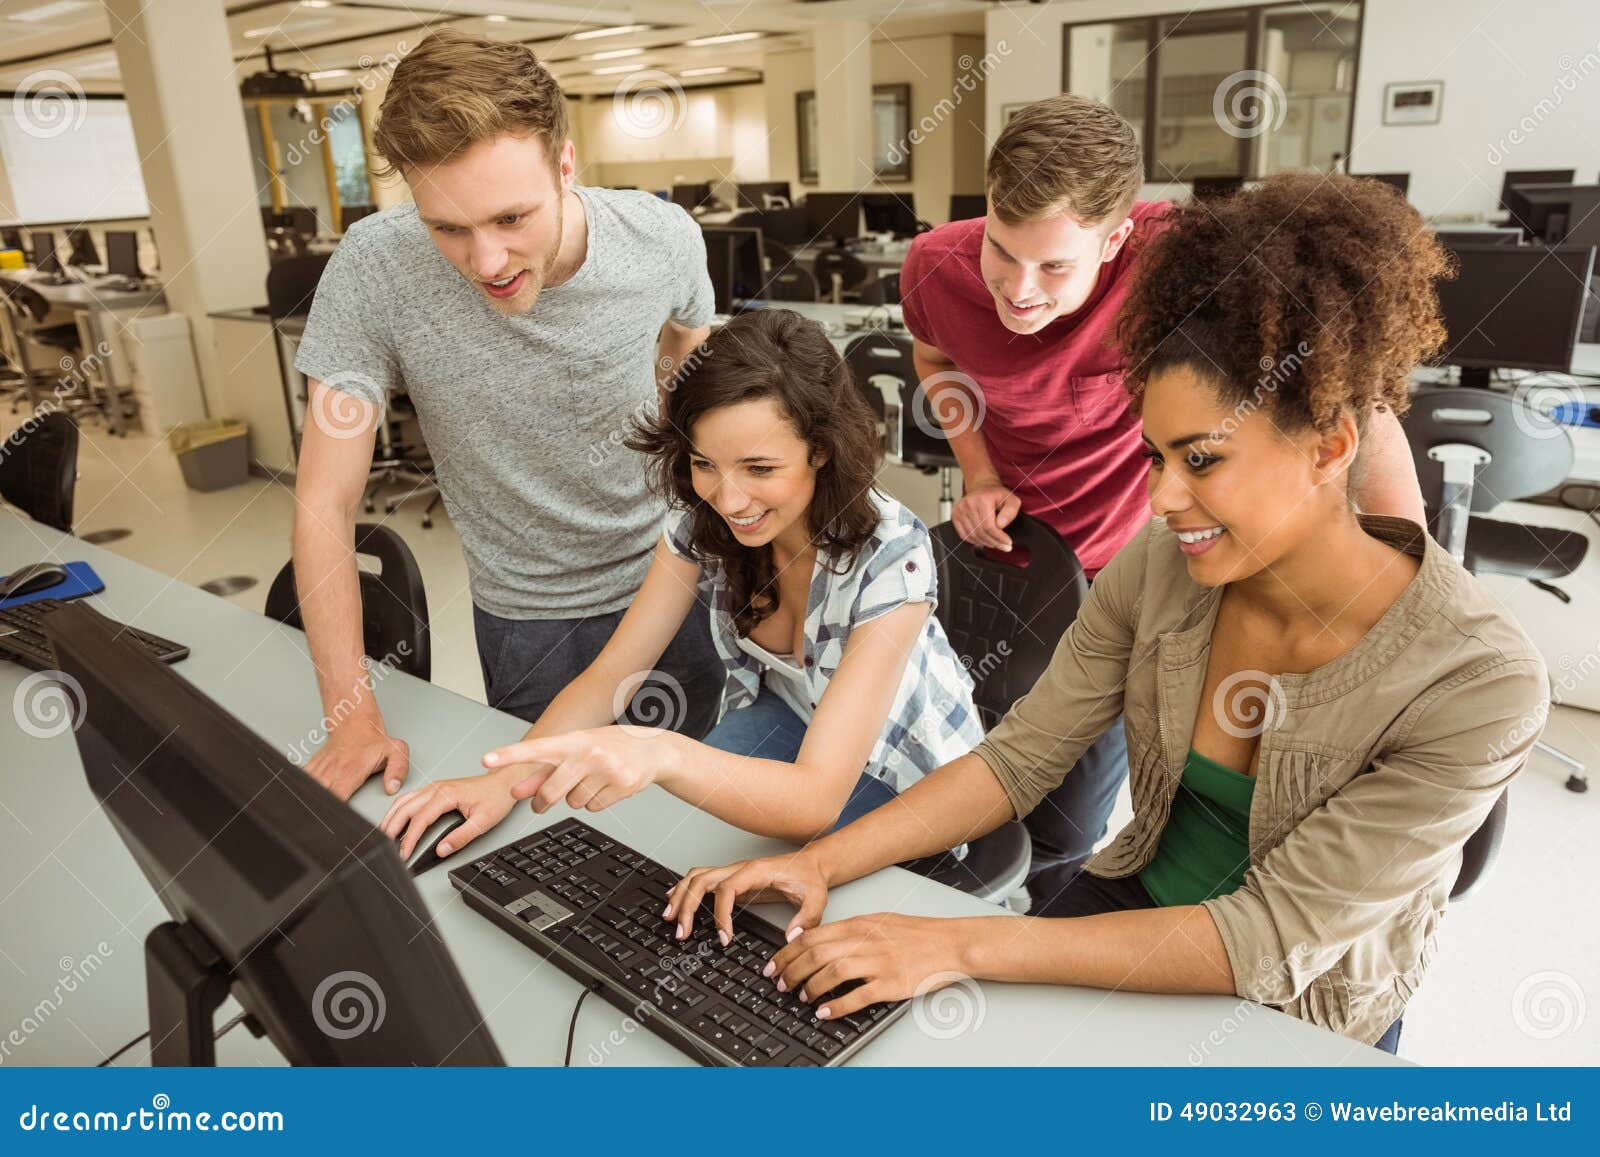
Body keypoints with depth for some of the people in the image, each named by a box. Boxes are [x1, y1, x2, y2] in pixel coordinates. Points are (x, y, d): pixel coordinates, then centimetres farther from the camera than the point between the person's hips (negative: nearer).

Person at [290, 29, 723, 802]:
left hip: (671, 587, 2)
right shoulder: (372, 272, -23)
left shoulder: (664, 239, -16)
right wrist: (354, 718, -20)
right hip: (529, 620, -1)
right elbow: (325, 503, -17)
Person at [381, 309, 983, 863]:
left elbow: (816, 800, -40)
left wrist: (660, 754, -58)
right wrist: (505, 779, -33)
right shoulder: (702, 521, -17)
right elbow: (608, 677, -15)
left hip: (899, 777, -4)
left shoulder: (892, 558, -33)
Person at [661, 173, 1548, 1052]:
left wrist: (960, 946, -33)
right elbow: (1020, 756, -9)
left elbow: (1272, 937, -27)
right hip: (1135, 900, 4)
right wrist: (822, 863, -22)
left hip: (1299, 1022, -3)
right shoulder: (1157, 566, -13)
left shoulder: (1480, 683, -26)